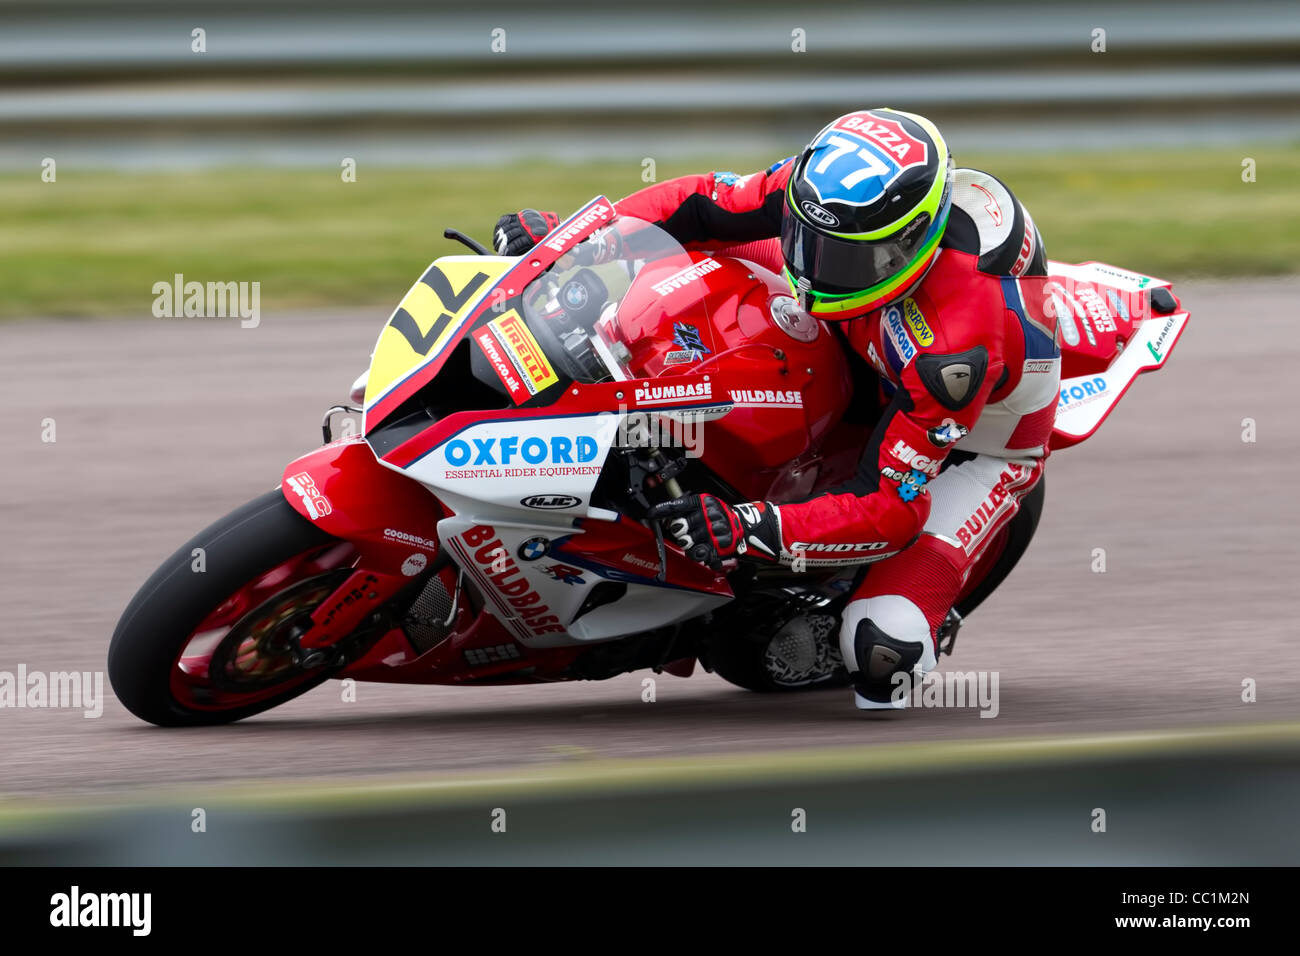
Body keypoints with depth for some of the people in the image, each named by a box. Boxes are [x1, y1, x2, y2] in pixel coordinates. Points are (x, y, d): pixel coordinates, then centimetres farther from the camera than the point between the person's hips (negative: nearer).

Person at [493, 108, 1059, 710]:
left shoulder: (957, 347, -45)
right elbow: (707, 205, -13)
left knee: (882, 640, -24)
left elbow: (892, 511, -40)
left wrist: (754, 530, -50)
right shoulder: (823, 186, -29)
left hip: (976, 436, -6)